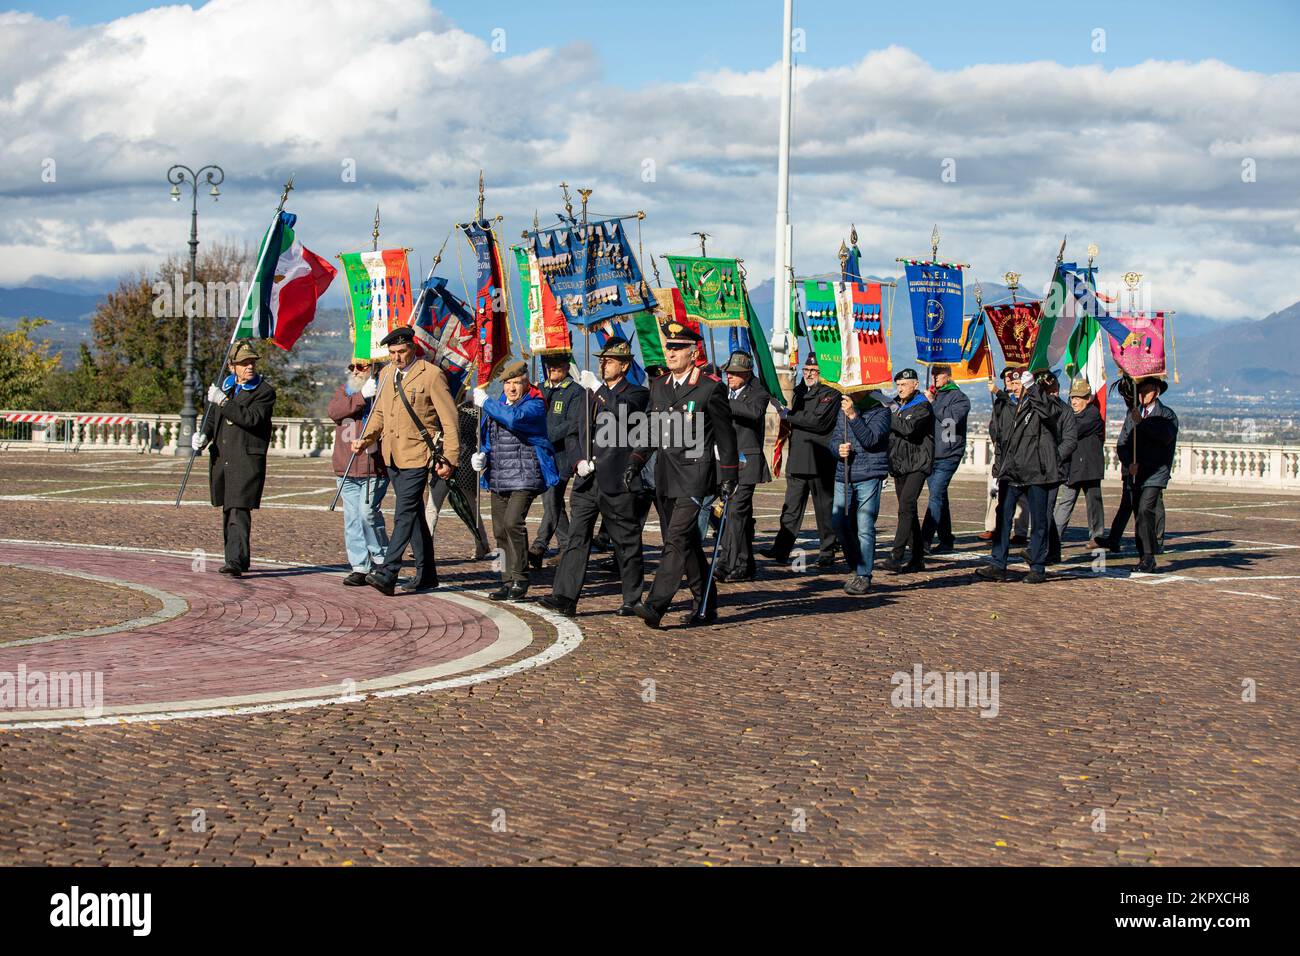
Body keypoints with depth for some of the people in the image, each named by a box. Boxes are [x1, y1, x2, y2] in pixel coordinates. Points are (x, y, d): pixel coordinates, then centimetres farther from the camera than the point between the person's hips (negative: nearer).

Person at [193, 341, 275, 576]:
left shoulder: (264, 391, -4)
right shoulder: (226, 387, 16)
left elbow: (251, 418, -19)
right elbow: (213, 418, 21)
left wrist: (224, 401, -19)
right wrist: (203, 435, 1)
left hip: (247, 460, -7)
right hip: (222, 458, 7)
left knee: (239, 511, -16)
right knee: (228, 511, 14)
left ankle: (236, 561, -21)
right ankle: (240, 559, 24)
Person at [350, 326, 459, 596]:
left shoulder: (431, 375, -9)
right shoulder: (386, 374, 11)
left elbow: (449, 420, -9)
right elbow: (379, 413, 21)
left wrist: (448, 459, -13)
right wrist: (366, 438, 2)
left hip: (417, 455, -7)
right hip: (392, 456, 7)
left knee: (404, 514, -13)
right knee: (413, 514, 13)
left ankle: (387, 573, -19)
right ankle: (426, 574, 20)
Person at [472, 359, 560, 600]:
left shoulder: (535, 405, -6)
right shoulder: (497, 406, 16)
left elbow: (514, 418, -26)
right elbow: (488, 440, 25)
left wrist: (485, 402, -15)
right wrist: (482, 456, 4)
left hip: (524, 476, -7)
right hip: (498, 478, 7)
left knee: (513, 522, -19)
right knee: (500, 530, 6)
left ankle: (520, 581, -11)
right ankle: (508, 582, 14)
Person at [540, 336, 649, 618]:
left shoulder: (637, 394, 0)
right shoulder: (591, 395, 17)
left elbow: (622, 412, -23)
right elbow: (580, 433, 17)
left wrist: (599, 390, -23)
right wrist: (580, 462, 0)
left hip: (618, 481, -5)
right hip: (588, 480, 5)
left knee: (627, 542, 4)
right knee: (576, 537, -3)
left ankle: (632, 601, 14)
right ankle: (565, 597, -7)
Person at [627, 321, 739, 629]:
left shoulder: (711, 388, -6)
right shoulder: (658, 386, 12)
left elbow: (725, 435, -3)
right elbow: (651, 430, 18)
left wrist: (729, 477, -4)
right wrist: (635, 463, 7)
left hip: (694, 475, -7)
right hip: (665, 477, 7)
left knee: (677, 539, -14)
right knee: (688, 543, 12)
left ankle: (655, 605, -19)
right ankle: (706, 606, 22)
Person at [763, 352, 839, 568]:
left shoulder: (831, 394, -6)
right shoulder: (799, 392, 18)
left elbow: (819, 421, -19)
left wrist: (789, 416, -12)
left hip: (820, 461, -7)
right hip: (797, 460, 7)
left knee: (825, 509, 3)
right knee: (791, 507, 3)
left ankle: (827, 552, 10)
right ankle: (781, 549, 1)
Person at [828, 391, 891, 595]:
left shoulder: (881, 410, -2)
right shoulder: (844, 409, 15)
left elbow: (870, 440, -15)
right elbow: (833, 439, 16)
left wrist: (853, 416, -22)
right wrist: (838, 448, -7)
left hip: (869, 476, -6)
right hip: (844, 476, 6)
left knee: (865, 528, -7)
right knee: (840, 523, 4)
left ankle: (864, 576, 1)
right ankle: (855, 568, 21)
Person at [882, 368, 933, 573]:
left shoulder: (923, 407, -6)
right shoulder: (894, 405, 15)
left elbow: (909, 428, -22)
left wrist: (890, 416, -15)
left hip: (917, 464, -7)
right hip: (899, 464, 7)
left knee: (906, 507, -19)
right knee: (908, 511, 10)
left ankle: (897, 556, -25)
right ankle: (917, 559, 15)